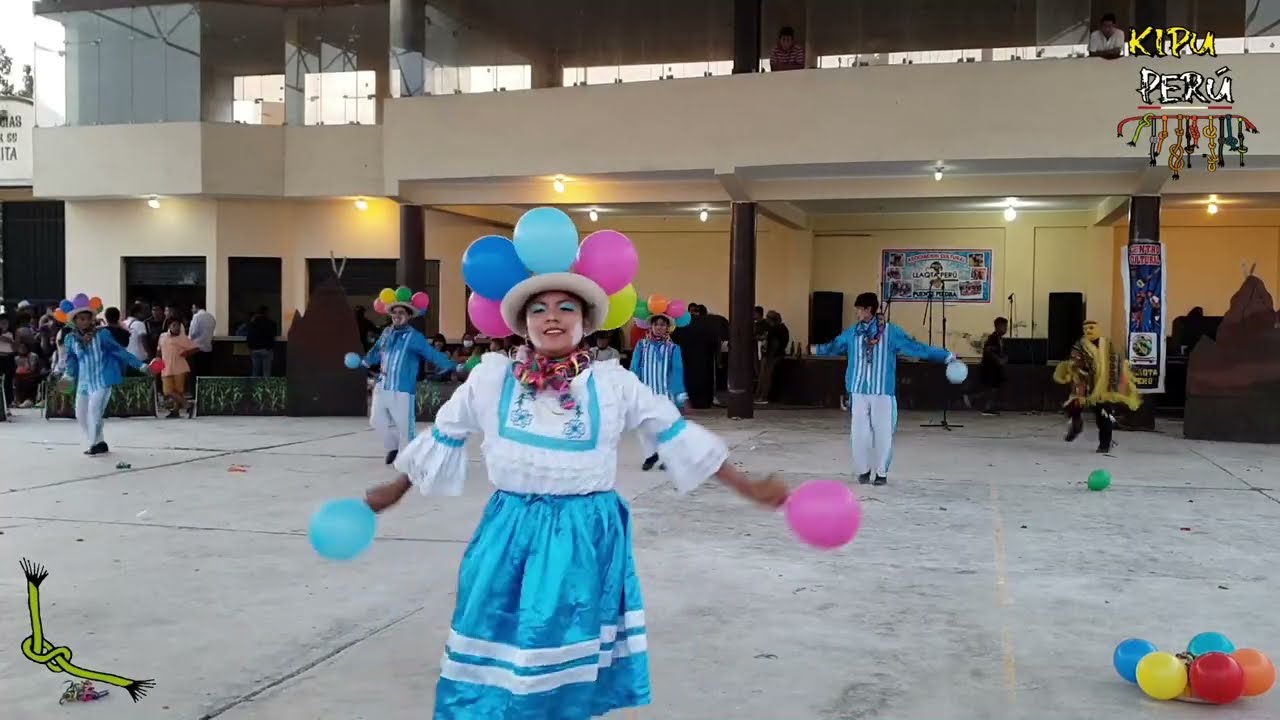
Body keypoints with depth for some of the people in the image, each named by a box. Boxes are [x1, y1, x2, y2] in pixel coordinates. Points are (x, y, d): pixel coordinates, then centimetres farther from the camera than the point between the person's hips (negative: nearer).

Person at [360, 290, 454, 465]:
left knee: (405, 425, -3)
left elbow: (432, 354, -12)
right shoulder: (386, 333, 10)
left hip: (402, 389, -6)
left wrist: (453, 367, -22)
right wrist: (365, 362, 41)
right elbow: (376, 351, 28)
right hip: (382, 386, 6)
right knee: (377, 420, 12)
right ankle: (393, 446, 35)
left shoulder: (414, 337, -7)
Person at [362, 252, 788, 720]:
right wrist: (393, 491, 22)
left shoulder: (613, 383, -2)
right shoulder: (491, 378, 1)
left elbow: (677, 435, 3)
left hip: (587, 535, -1)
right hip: (512, 532, 1)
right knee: (503, 641, 6)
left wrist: (749, 488, 3)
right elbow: (443, 438, 14)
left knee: (570, 651, 7)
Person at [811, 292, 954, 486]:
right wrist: (817, 349, 41)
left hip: (883, 392, -3)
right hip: (858, 391, 3)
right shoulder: (853, 332, 5)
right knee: (859, 432, 3)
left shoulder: (891, 331, -5)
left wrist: (946, 356, -10)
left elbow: (915, 347, -6)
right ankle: (863, 470, 19)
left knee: (883, 433, 0)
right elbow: (835, 346, 24)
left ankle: (881, 472, 14)